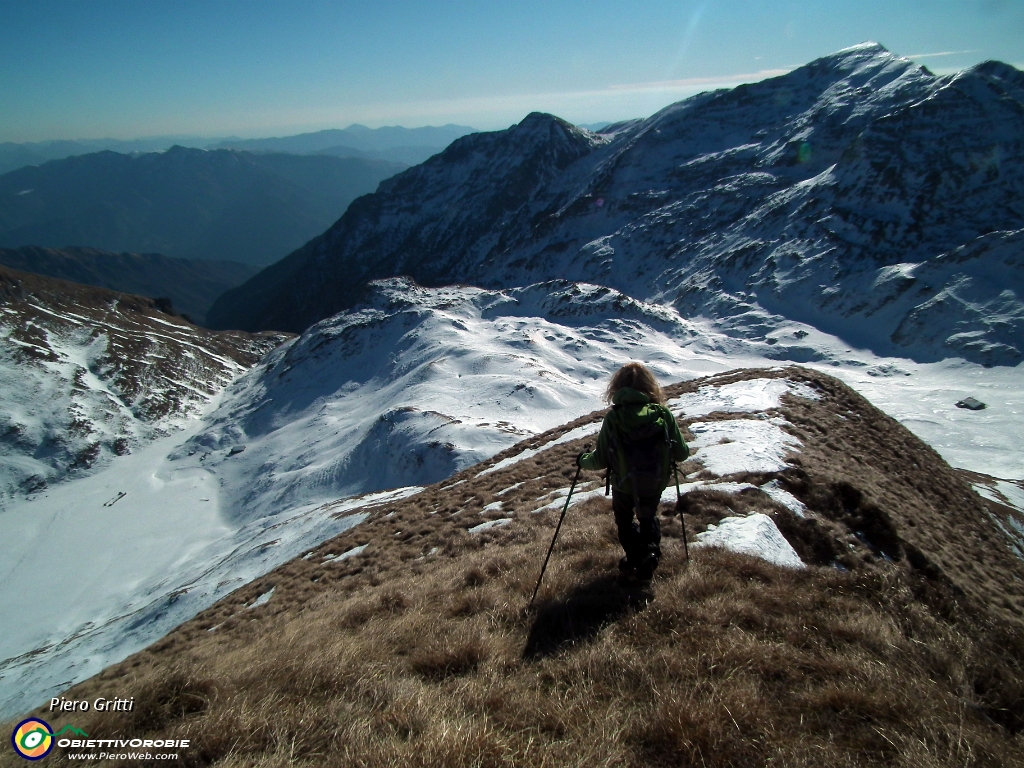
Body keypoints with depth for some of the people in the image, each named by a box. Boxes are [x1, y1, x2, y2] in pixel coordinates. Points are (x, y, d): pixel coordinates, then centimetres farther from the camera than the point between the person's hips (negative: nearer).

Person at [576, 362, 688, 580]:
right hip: (656, 484, 2)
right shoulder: (664, 414, -13)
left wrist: (582, 460, 8)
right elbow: (681, 453, -5)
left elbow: (601, 460, -12)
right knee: (648, 517, 30)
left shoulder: (613, 417, -16)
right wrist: (675, 450, 19)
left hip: (624, 484, -1)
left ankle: (634, 557, 29)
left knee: (624, 521, 28)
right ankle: (651, 549, 9)